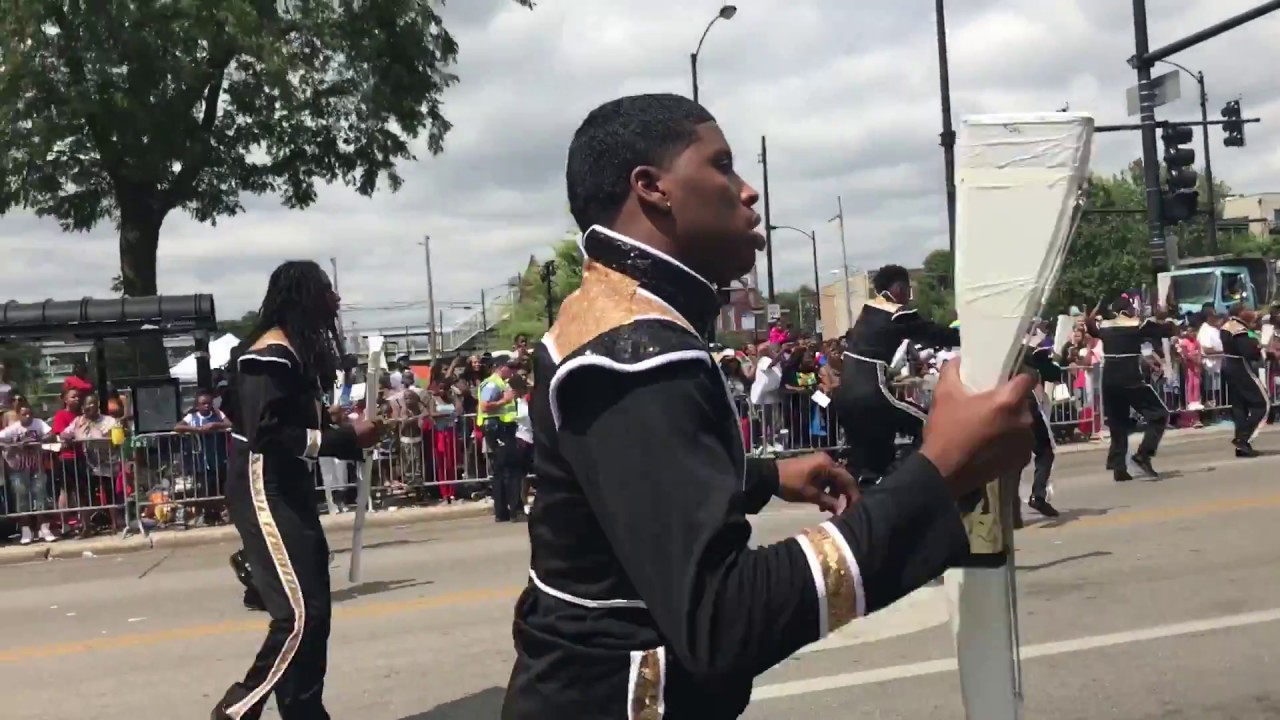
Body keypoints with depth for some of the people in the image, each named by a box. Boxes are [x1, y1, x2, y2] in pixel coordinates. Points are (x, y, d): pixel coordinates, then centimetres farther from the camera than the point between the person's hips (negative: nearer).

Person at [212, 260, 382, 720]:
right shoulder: (273, 355, -17)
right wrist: (346, 438, -21)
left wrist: (350, 434, 6)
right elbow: (268, 434, -24)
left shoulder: (295, 351, 13)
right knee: (299, 615, -13)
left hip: (290, 493, 10)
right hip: (265, 495, -10)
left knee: (314, 611, 11)